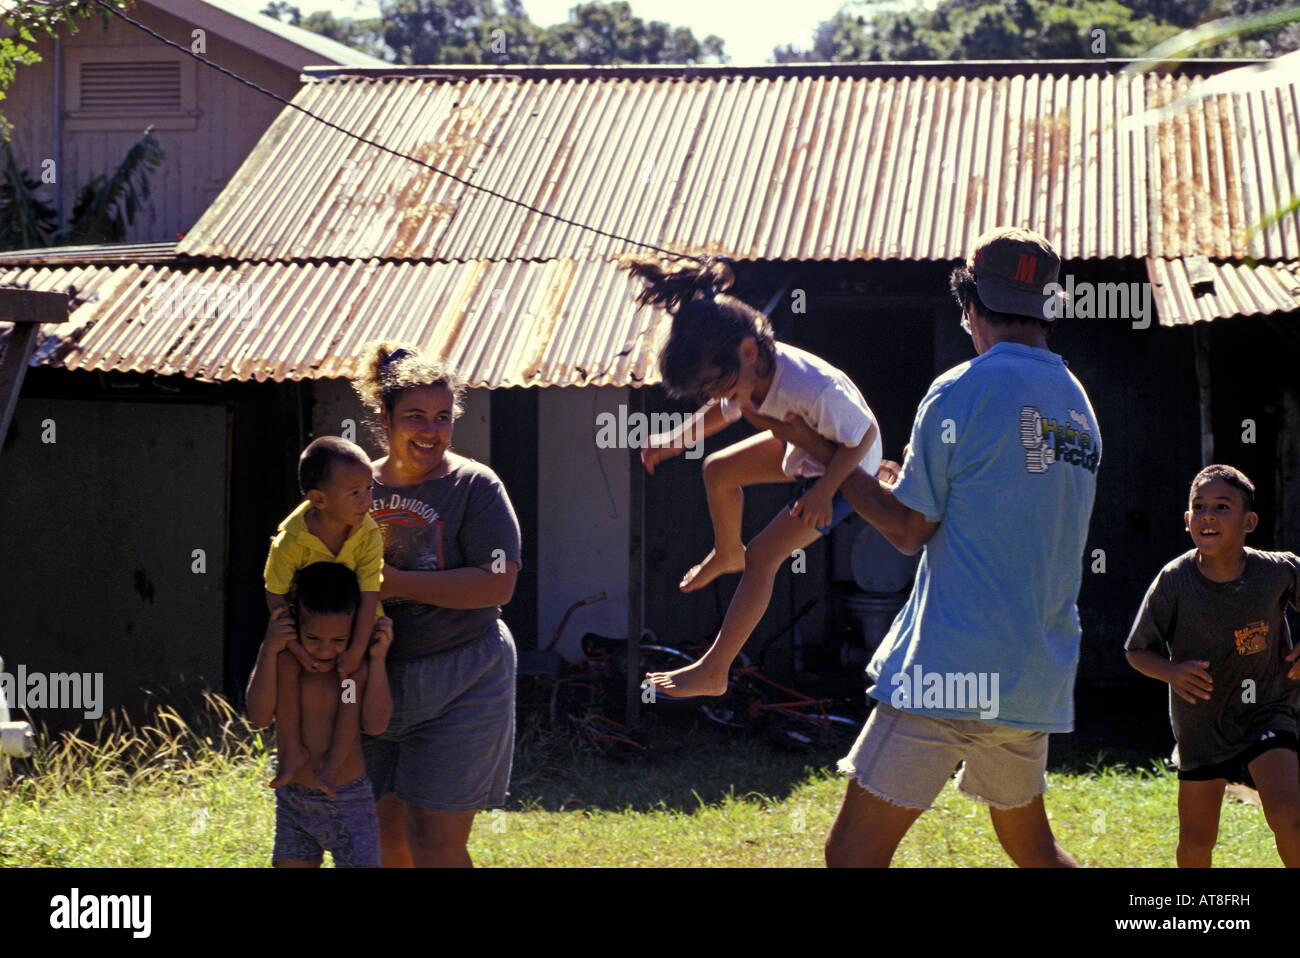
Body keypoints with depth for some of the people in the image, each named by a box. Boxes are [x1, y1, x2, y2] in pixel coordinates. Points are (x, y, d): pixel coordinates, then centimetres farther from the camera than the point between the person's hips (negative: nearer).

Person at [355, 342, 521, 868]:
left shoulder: (475, 487, -7)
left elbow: (497, 584, -18)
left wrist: (396, 583, -20)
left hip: (460, 685, -5)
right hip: (373, 683, 5)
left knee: (434, 842, -6)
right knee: (386, 830, 10)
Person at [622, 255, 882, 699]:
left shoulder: (813, 390, -43)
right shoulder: (745, 372, -21)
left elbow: (864, 434, -30)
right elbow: (724, 412, 0)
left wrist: (823, 492, -36)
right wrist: (675, 440, -16)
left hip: (847, 468, -8)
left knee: (763, 557, -9)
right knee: (718, 471, 14)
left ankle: (713, 672, 0)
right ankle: (728, 553, 45)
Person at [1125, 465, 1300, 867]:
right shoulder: (1174, 581, -15)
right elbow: (1137, 650, -5)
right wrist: (1170, 672, -26)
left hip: (1265, 711, -1)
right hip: (1200, 720, 1)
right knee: (1196, 841, 6)